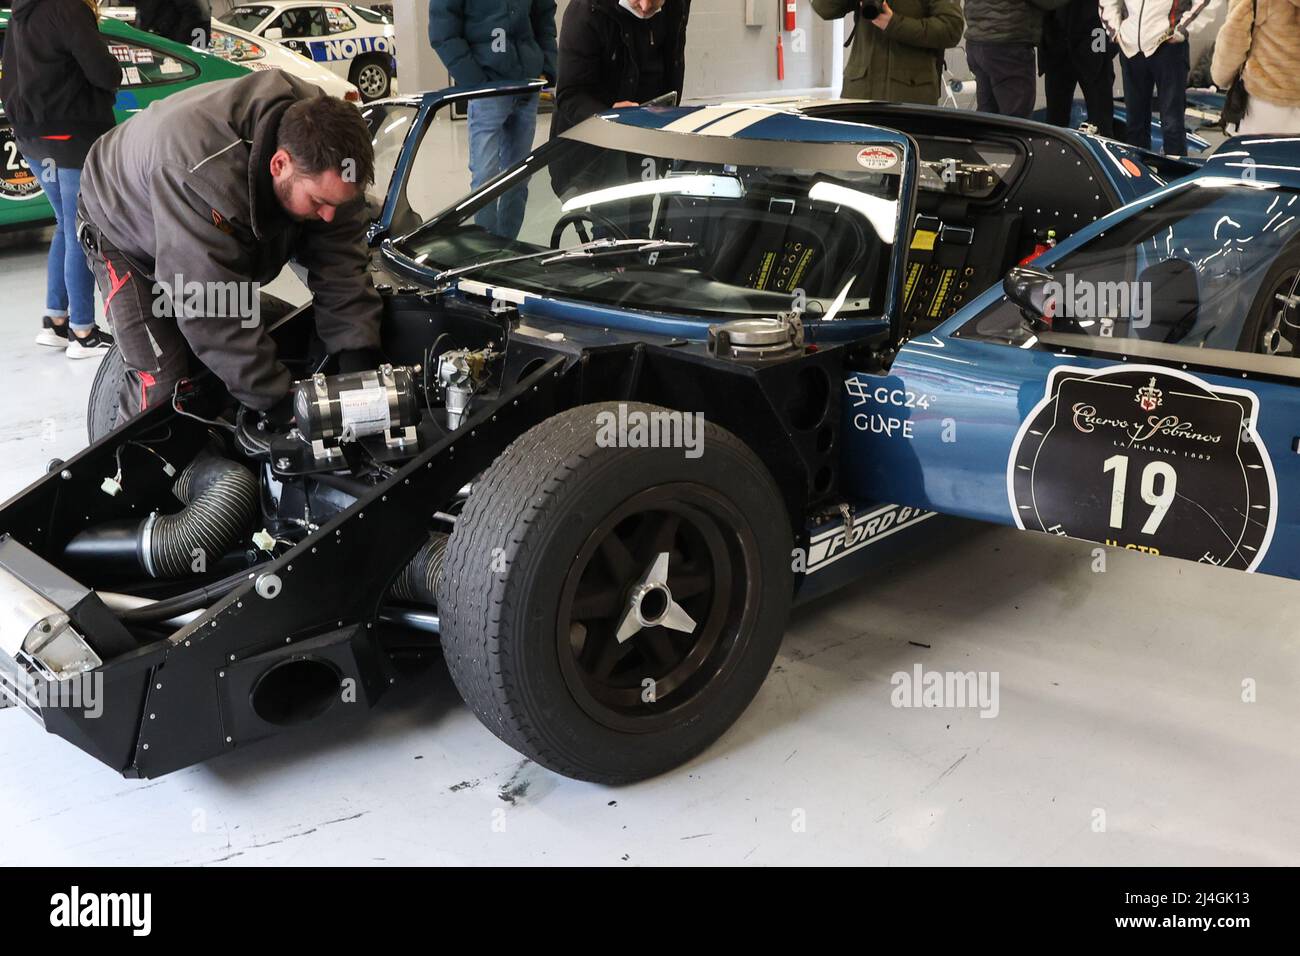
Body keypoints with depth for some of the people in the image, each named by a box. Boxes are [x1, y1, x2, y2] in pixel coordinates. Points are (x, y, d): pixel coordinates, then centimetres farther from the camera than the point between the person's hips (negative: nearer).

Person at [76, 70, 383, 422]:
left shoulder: (321, 147, -28)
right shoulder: (199, 172, -48)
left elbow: (342, 265, -23)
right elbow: (209, 308, -45)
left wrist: (360, 363, -33)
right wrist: (278, 400, -43)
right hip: (123, 231, -6)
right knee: (161, 383, -16)